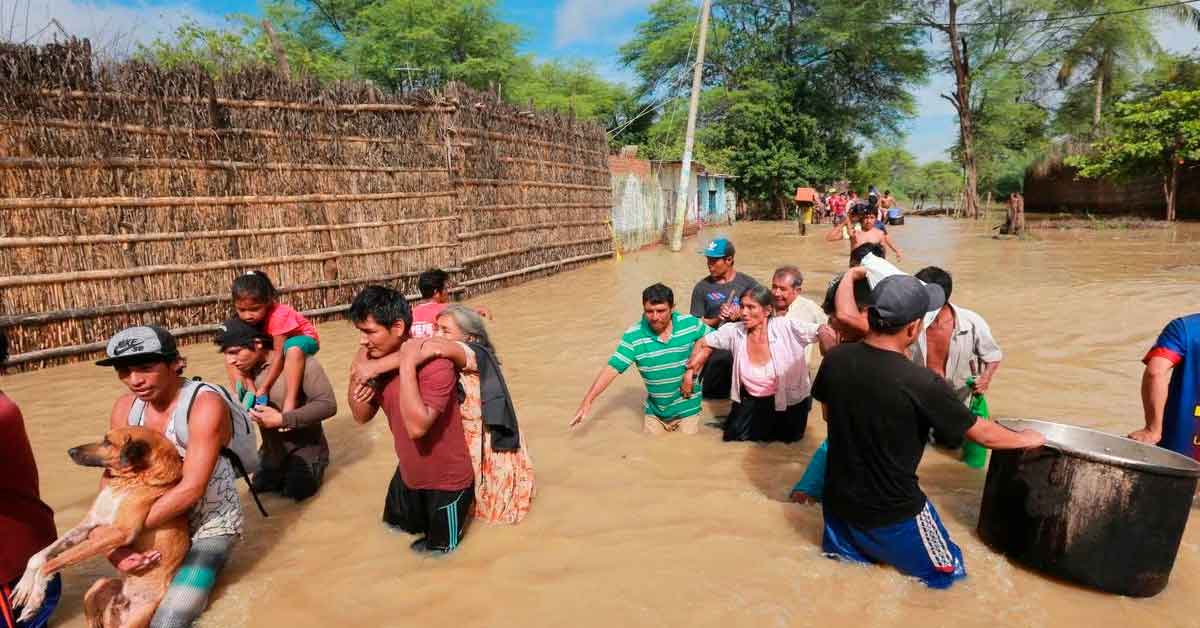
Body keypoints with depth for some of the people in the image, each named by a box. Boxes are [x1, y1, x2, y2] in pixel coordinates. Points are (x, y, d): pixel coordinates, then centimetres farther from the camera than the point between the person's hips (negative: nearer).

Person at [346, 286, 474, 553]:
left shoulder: (435, 365, -31)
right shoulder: (376, 359, -8)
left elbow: (417, 427, -39)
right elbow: (362, 417, -1)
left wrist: (406, 366, -40)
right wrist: (356, 375, -18)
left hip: (447, 479, -7)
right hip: (408, 472, 7)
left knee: (439, 548, 14)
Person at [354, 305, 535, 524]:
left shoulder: (476, 356, -24)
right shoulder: (447, 366, 1)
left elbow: (437, 347, -41)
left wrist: (376, 366, -41)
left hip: (494, 455, -6)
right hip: (467, 451, 6)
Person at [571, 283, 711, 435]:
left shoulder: (690, 324, -13)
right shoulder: (633, 336, -17)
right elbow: (612, 368, -19)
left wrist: (692, 368, -10)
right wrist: (587, 401, -26)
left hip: (686, 409, 0)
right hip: (655, 411, 1)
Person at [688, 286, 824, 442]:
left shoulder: (786, 327, -24)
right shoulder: (735, 331, -14)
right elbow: (705, 344, -1)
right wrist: (690, 372, -4)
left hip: (789, 398, -2)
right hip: (752, 400, 2)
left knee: (788, 436, 10)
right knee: (735, 434, 2)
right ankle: (763, 423, 33)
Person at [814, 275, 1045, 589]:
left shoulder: (835, 359, -13)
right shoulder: (921, 383, -26)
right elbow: (983, 434, -11)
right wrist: (1027, 438, 9)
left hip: (840, 500, 5)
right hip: (893, 513, -5)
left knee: (844, 548, 35)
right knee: (948, 571, 22)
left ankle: (854, 548, 15)